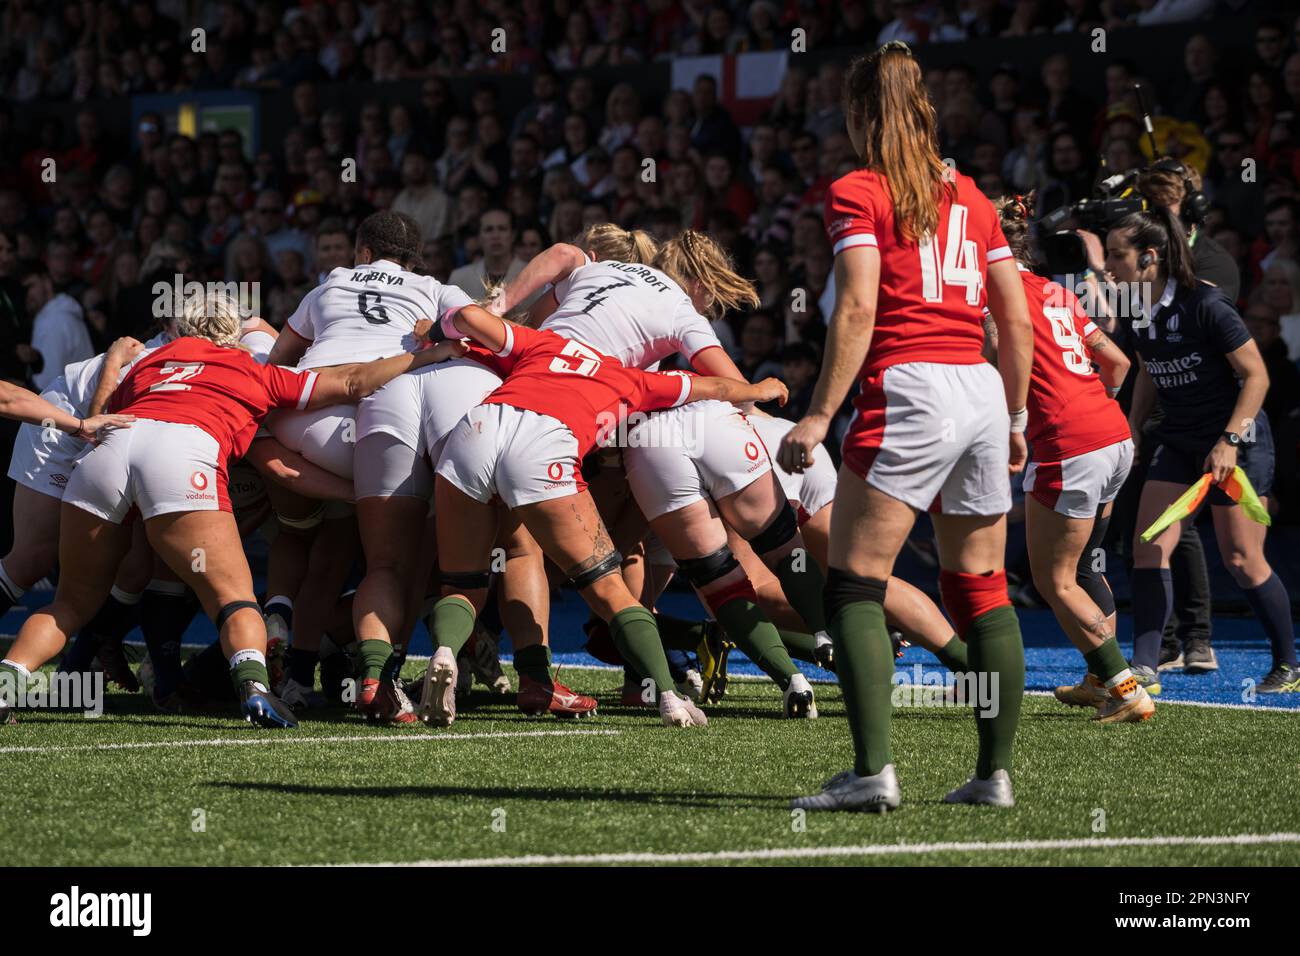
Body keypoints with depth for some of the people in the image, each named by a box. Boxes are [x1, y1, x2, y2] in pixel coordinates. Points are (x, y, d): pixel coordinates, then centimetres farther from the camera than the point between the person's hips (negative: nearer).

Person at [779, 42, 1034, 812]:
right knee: (981, 588, 11)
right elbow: (1018, 320, 15)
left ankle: (874, 770, -16)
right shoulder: (969, 196, 16)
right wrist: (1015, 418, 23)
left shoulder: (857, 194, 0)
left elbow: (858, 308, -12)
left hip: (908, 393, -6)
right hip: (983, 393, 6)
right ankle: (997, 771, 11)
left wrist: (821, 414, -13)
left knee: (855, 583, -4)